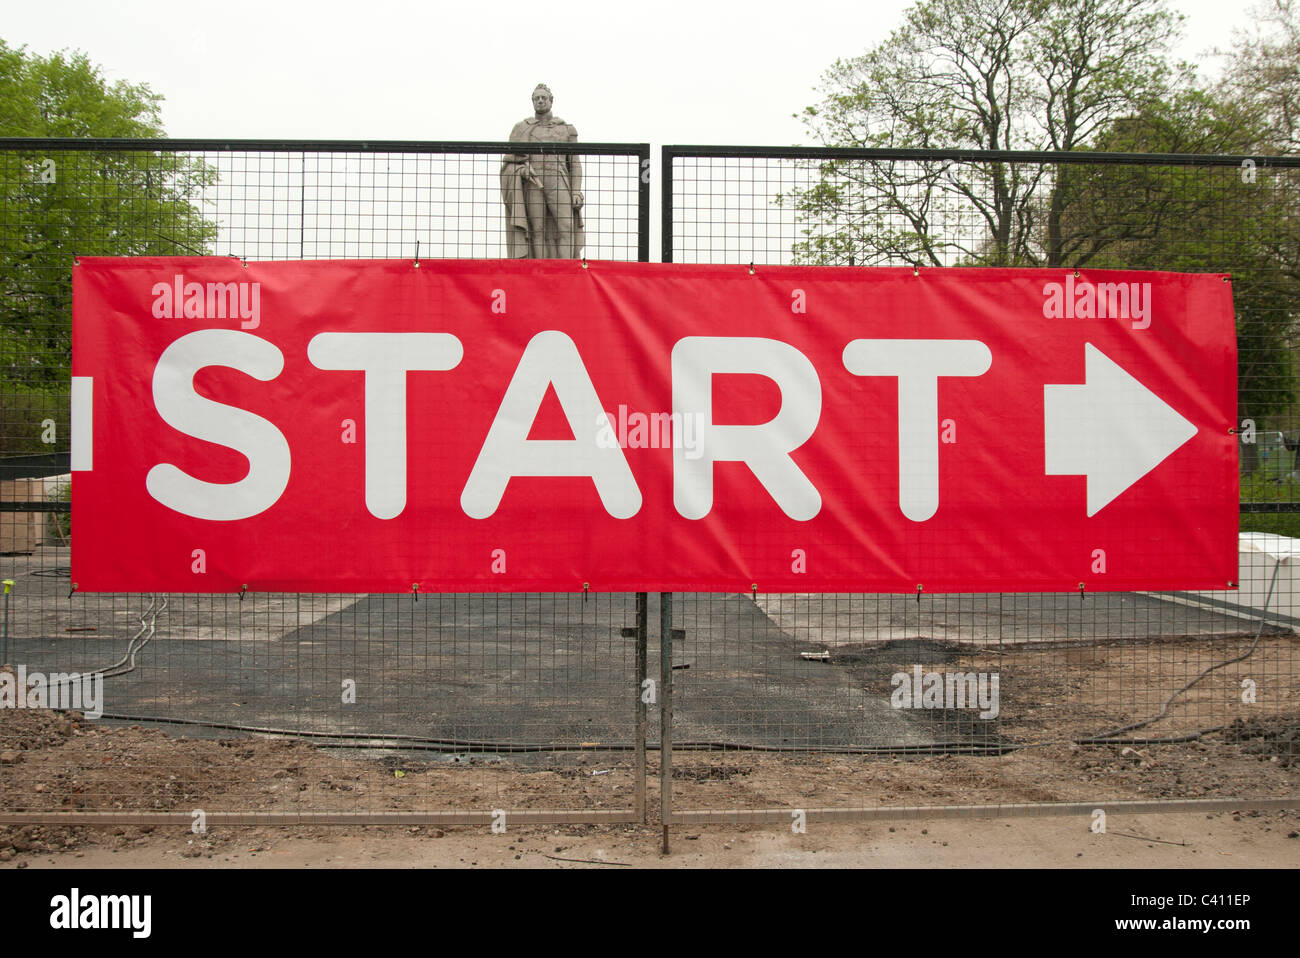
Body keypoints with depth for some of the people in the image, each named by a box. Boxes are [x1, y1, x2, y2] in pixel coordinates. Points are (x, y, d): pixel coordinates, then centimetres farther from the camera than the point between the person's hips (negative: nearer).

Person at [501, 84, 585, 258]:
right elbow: (509, 160, 14)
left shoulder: (566, 129, 15)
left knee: (566, 228, -14)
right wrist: (521, 170, -9)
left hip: (558, 184, 0)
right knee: (537, 231, -5)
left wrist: (576, 191, -2)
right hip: (532, 185, 0)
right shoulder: (521, 129, 15)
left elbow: (574, 164, 11)